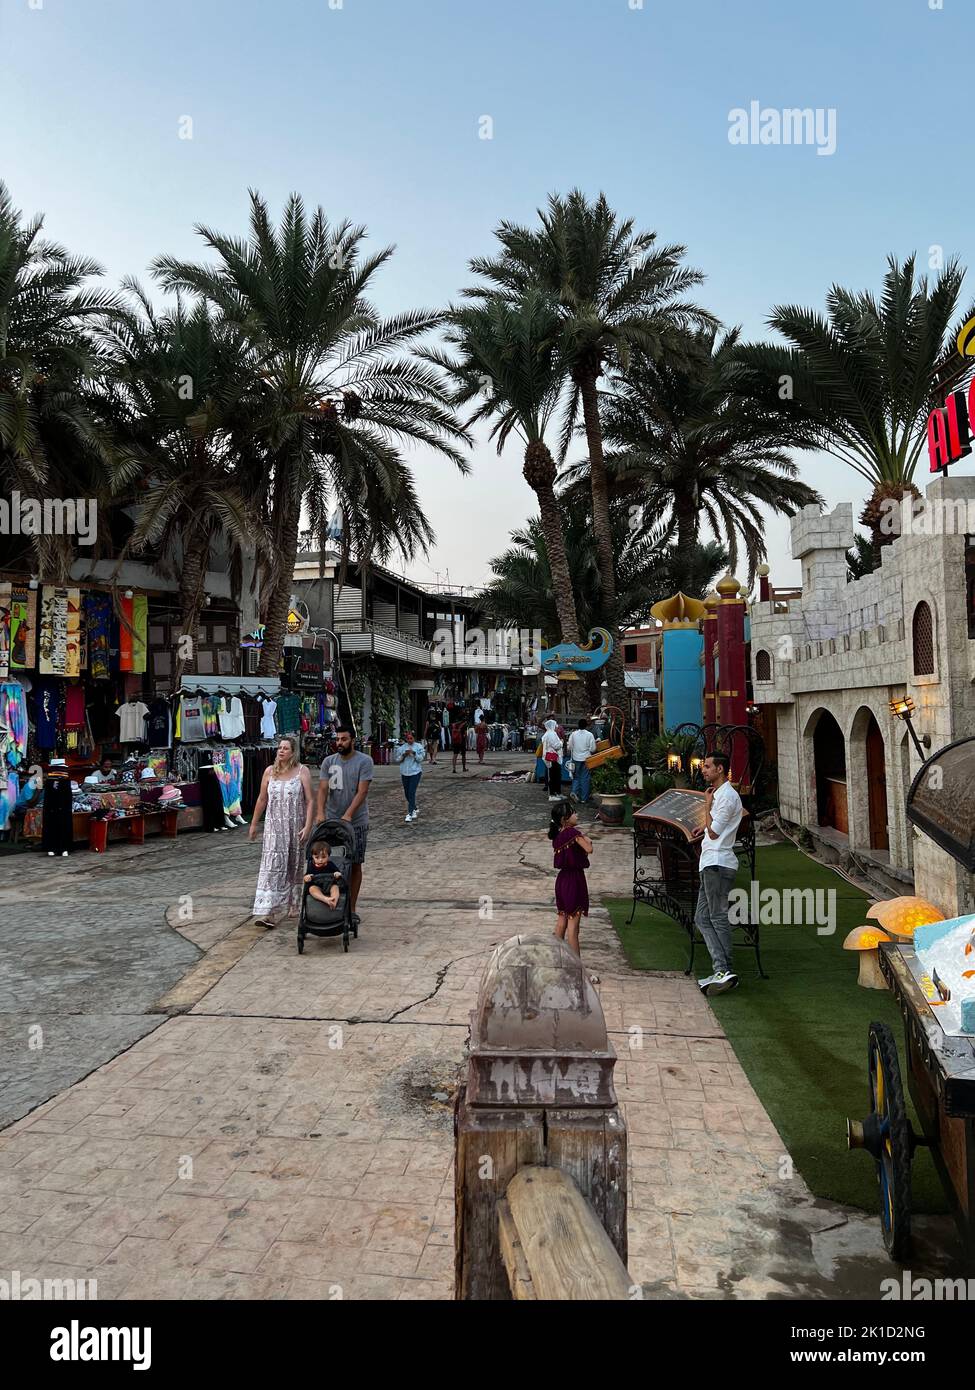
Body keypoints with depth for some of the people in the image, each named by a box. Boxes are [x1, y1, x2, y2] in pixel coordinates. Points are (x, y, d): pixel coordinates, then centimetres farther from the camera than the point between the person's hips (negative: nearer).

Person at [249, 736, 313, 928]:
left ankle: (293, 905, 29)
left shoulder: (302, 772, -5)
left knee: (293, 867, 12)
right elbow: (262, 799, 11)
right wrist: (254, 824, 15)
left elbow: (309, 801, -8)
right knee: (271, 867, -8)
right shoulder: (270, 771, 3)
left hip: (295, 827, -1)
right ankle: (268, 913, -11)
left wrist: (307, 826, -16)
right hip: (274, 826, 1)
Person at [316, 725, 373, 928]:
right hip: (331, 821, 3)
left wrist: (347, 815, -24)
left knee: (355, 865, 3)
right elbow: (322, 789, -4)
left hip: (356, 822, -3)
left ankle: (351, 909, 12)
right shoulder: (329, 762, 4)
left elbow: (362, 791, -14)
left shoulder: (364, 761, -7)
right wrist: (320, 813, -21)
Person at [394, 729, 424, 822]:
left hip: (415, 772, -4)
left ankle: (410, 813, -11)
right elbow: (397, 759, 5)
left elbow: (421, 759, -5)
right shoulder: (402, 747, 4)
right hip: (405, 772, 4)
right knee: (407, 793, 11)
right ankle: (414, 809, 33)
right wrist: (404, 755, -12)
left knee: (412, 792, -12)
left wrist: (414, 753, -20)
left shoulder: (418, 747, -1)